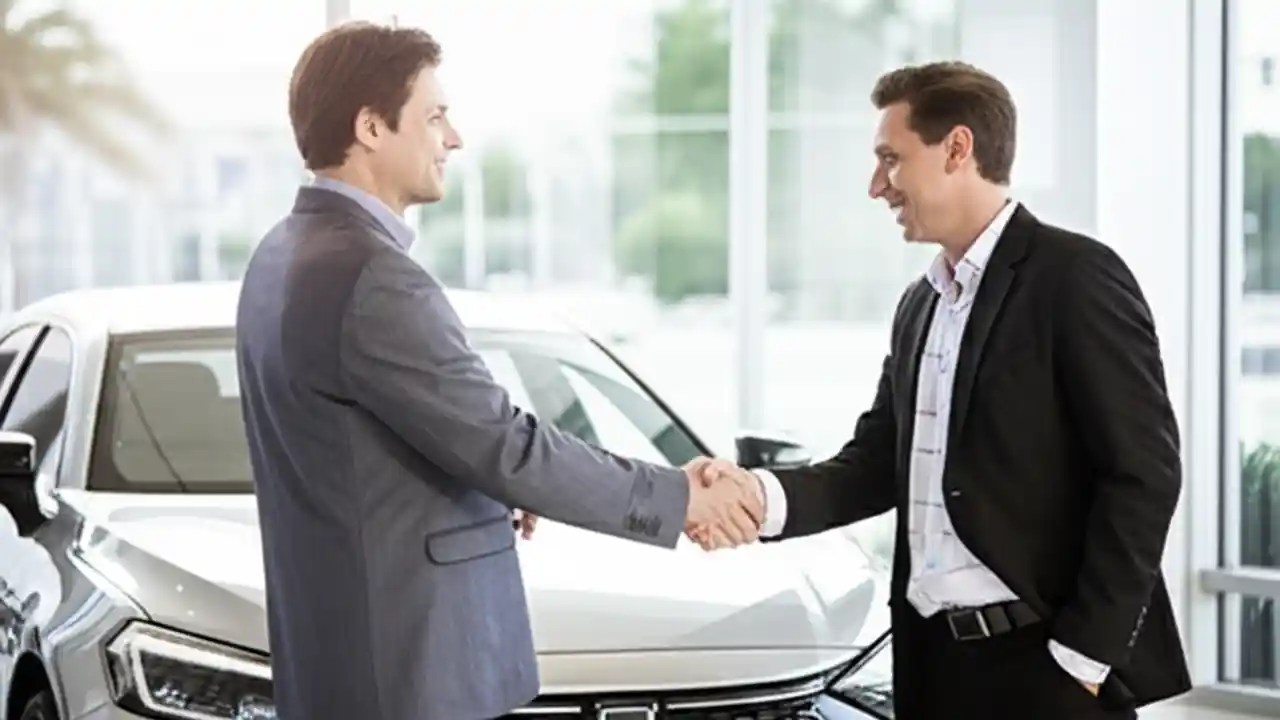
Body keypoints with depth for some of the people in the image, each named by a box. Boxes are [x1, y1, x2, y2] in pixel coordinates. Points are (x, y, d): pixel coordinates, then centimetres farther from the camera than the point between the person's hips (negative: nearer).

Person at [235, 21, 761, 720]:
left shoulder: (286, 254, 10)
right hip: (405, 659, -10)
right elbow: (508, 445, -20)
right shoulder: (371, 276, -21)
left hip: (337, 645, 10)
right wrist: (679, 497, -12)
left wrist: (488, 493, 14)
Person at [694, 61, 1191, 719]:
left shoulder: (1075, 276, -9)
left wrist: (1085, 655, -15)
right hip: (936, 659, 8)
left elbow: (1143, 474, -13)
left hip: (1039, 663, -7)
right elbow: (878, 463, 13)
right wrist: (764, 495, -7)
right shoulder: (920, 305, 16)